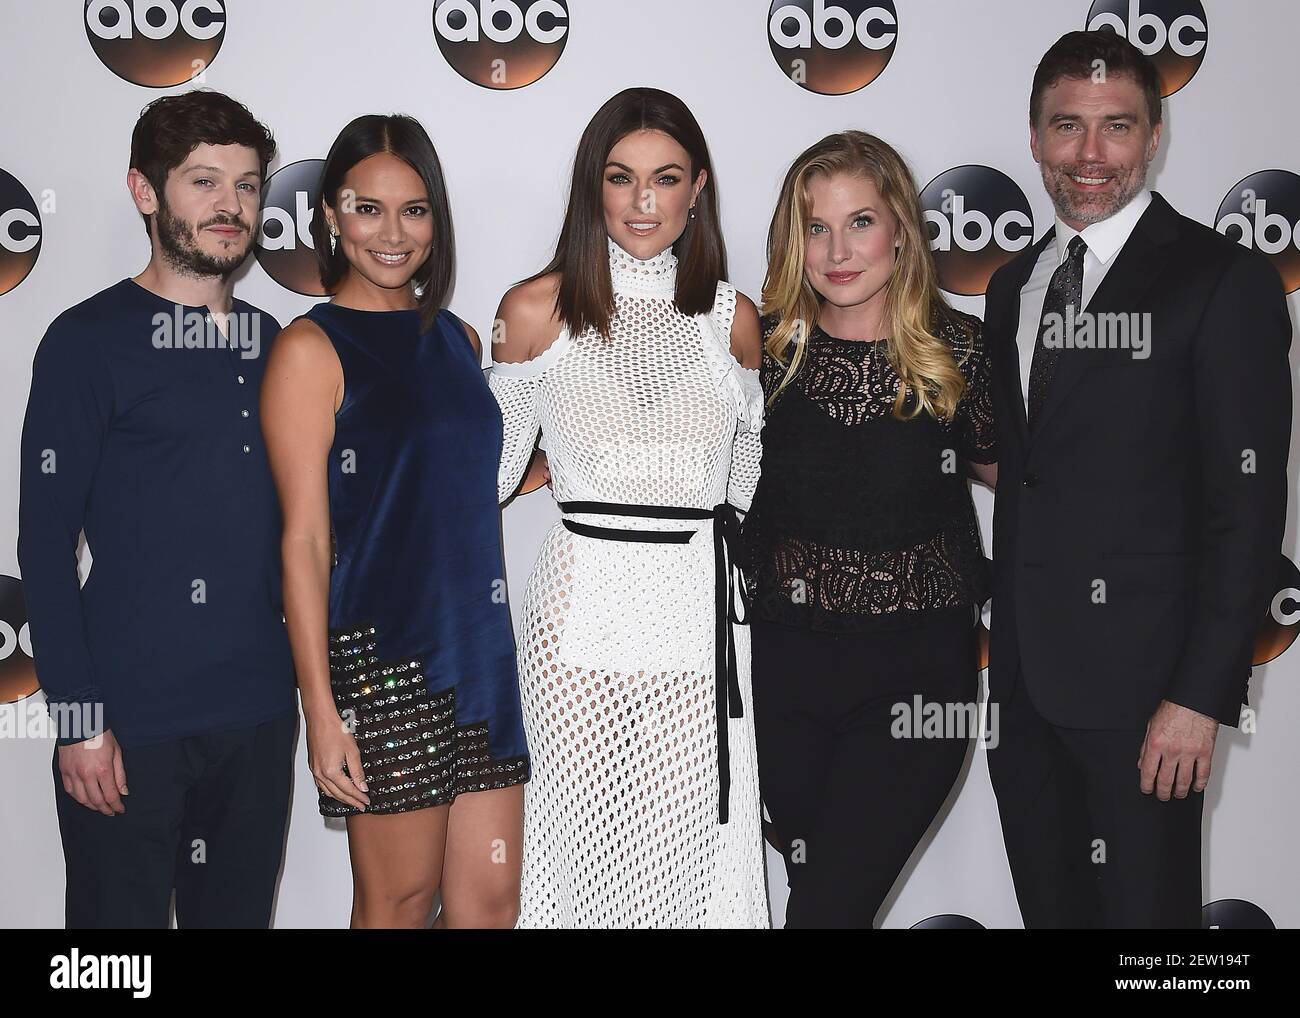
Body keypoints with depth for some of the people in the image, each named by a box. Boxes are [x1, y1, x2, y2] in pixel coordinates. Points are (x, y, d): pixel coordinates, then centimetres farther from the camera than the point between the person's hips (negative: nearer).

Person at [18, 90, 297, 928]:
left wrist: (308, 672, 12)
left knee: (239, 912, 15)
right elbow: (46, 543, -8)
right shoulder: (90, 341, -6)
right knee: (121, 914, 5)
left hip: (260, 713, 5)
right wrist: (77, 717, -12)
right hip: (129, 727, -5)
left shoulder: (271, 345, 10)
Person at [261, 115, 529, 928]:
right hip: (382, 655, -6)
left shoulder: (457, 338, 13)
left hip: (482, 644, 6)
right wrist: (321, 708, -13)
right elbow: (305, 541, -10)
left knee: (493, 899, 7)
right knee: (399, 901, 5)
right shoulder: (310, 350, -6)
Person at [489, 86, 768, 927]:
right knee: (583, 837, 3)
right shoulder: (537, 310, 1)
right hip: (584, 601, -1)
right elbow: (494, 465, 11)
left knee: (688, 847, 2)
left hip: (698, 605, 2)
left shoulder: (731, 317, 7)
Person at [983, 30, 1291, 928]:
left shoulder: (1224, 282, -9)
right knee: (1049, 904, 17)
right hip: (1022, 676, 6)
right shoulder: (1014, 287, 12)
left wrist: (1201, 695, -16)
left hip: (1138, 681, -6)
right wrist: (1001, 654, 10)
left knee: (1144, 908, 6)